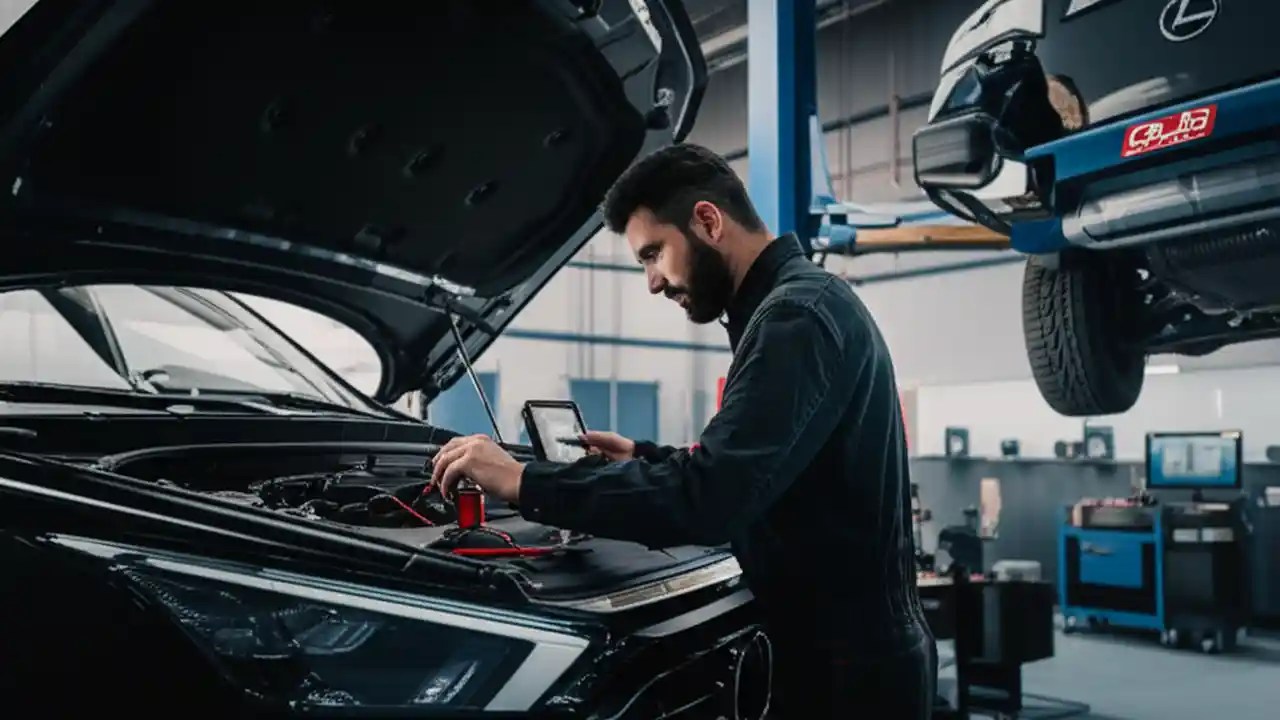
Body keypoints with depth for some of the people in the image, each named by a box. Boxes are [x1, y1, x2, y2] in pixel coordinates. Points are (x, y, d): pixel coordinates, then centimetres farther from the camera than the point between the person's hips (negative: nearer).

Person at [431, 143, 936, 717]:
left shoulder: (797, 314, -21)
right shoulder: (803, 305, 13)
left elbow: (711, 498, -32)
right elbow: (740, 475, 22)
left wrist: (525, 483, -25)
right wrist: (644, 459, 14)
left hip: (848, 667, -10)